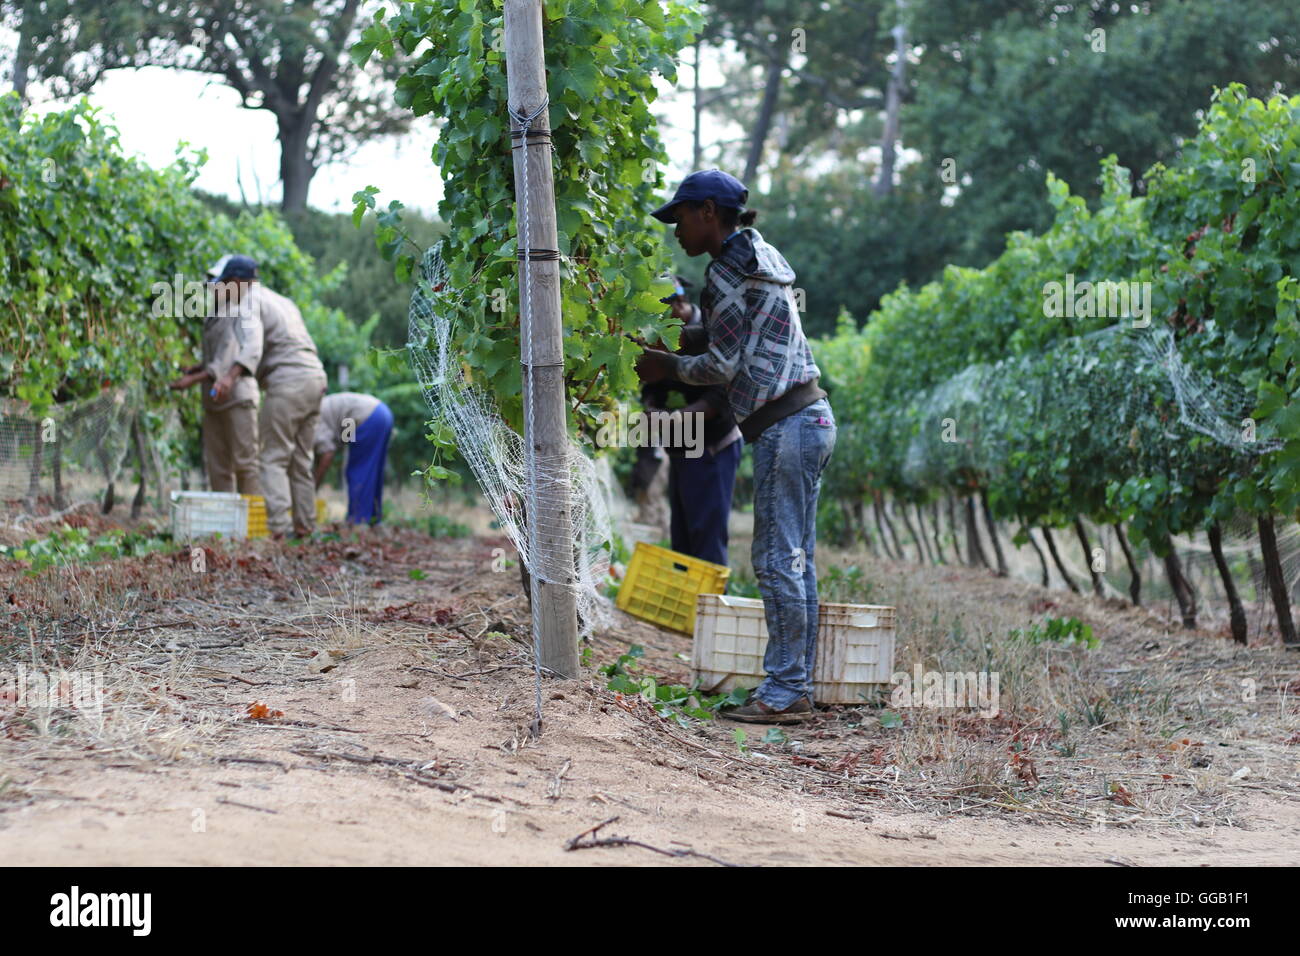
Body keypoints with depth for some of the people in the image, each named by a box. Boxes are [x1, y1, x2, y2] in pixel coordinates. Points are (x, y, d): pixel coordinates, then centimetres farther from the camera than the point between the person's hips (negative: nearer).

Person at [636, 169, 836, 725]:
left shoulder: (725, 272, -10)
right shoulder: (759, 258, 19)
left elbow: (724, 366, -10)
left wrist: (669, 366, 6)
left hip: (785, 426, -10)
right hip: (810, 415, 10)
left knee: (777, 560, -7)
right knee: (796, 561, 10)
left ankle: (783, 692, -4)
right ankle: (796, 688, 13)